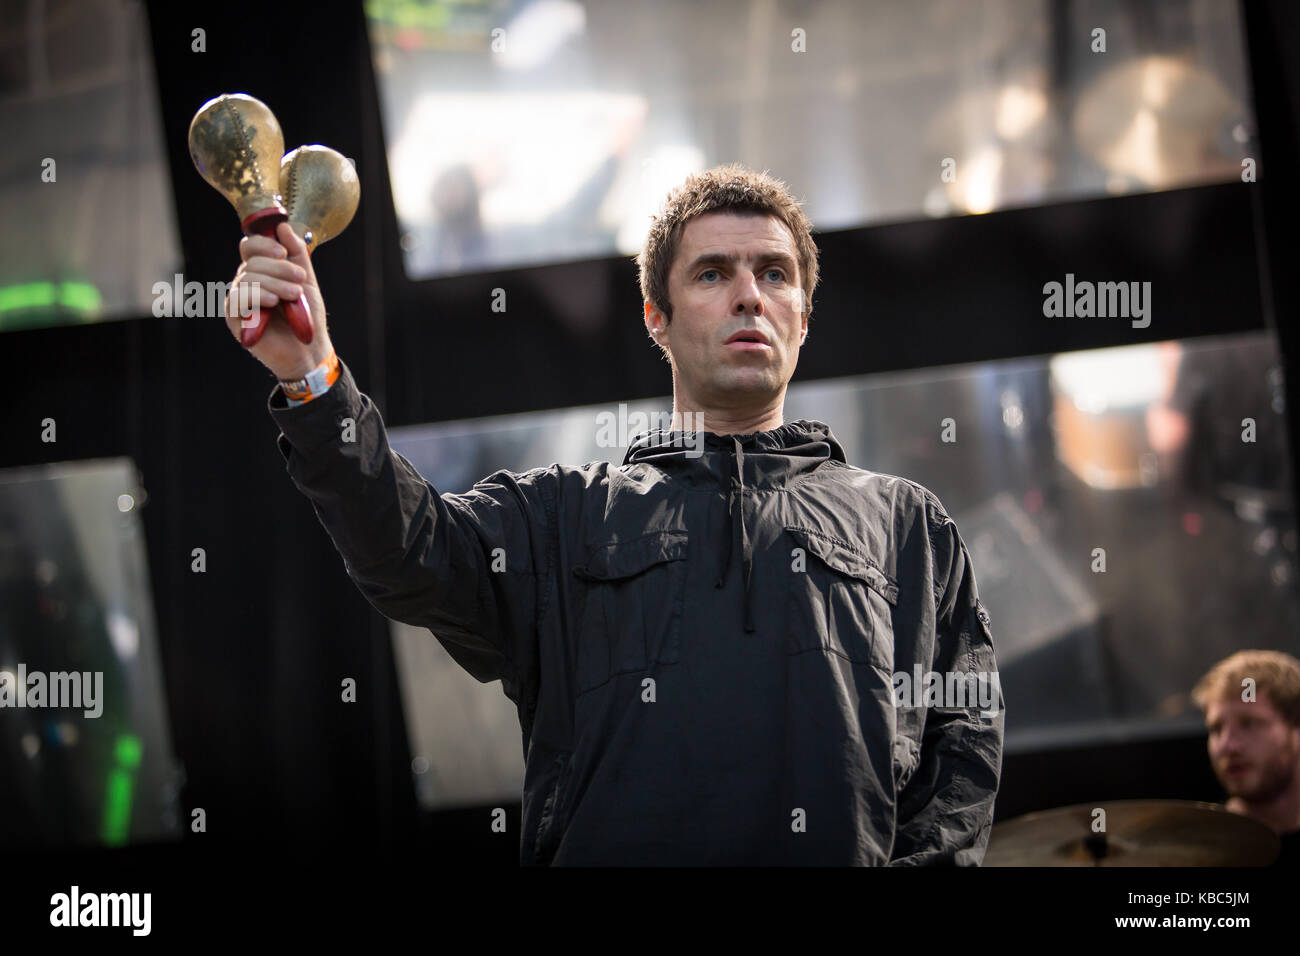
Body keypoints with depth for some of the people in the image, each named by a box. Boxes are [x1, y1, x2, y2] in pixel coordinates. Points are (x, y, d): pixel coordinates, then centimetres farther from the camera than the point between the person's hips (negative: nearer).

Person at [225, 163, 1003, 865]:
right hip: (606, 850, 0)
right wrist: (312, 380, -12)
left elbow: (967, 730, 15)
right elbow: (411, 554, 2)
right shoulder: (567, 515, 20)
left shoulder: (906, 523, 23)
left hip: (845, 852, 0)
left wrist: (924, 862, -3)